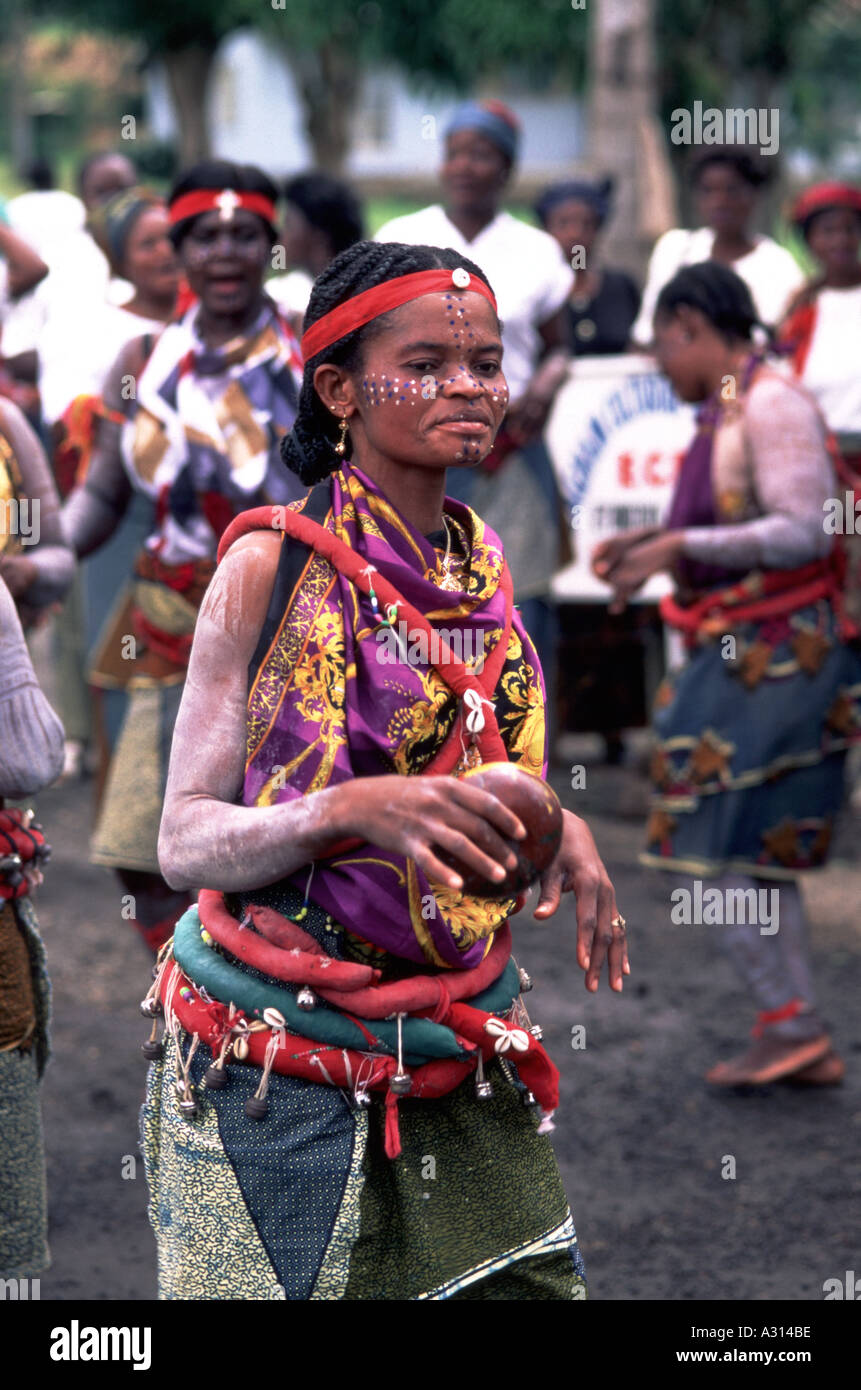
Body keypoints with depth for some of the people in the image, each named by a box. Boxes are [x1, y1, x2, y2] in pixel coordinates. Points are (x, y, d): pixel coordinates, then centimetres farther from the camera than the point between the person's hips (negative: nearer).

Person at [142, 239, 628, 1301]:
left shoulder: (480, 567, 7)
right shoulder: (272, 563, -9)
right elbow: (185, 841, -12)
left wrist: (556, 828, 2)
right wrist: (355, 808, -29)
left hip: (460, 1064, 5)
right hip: (278, 1074, -5)